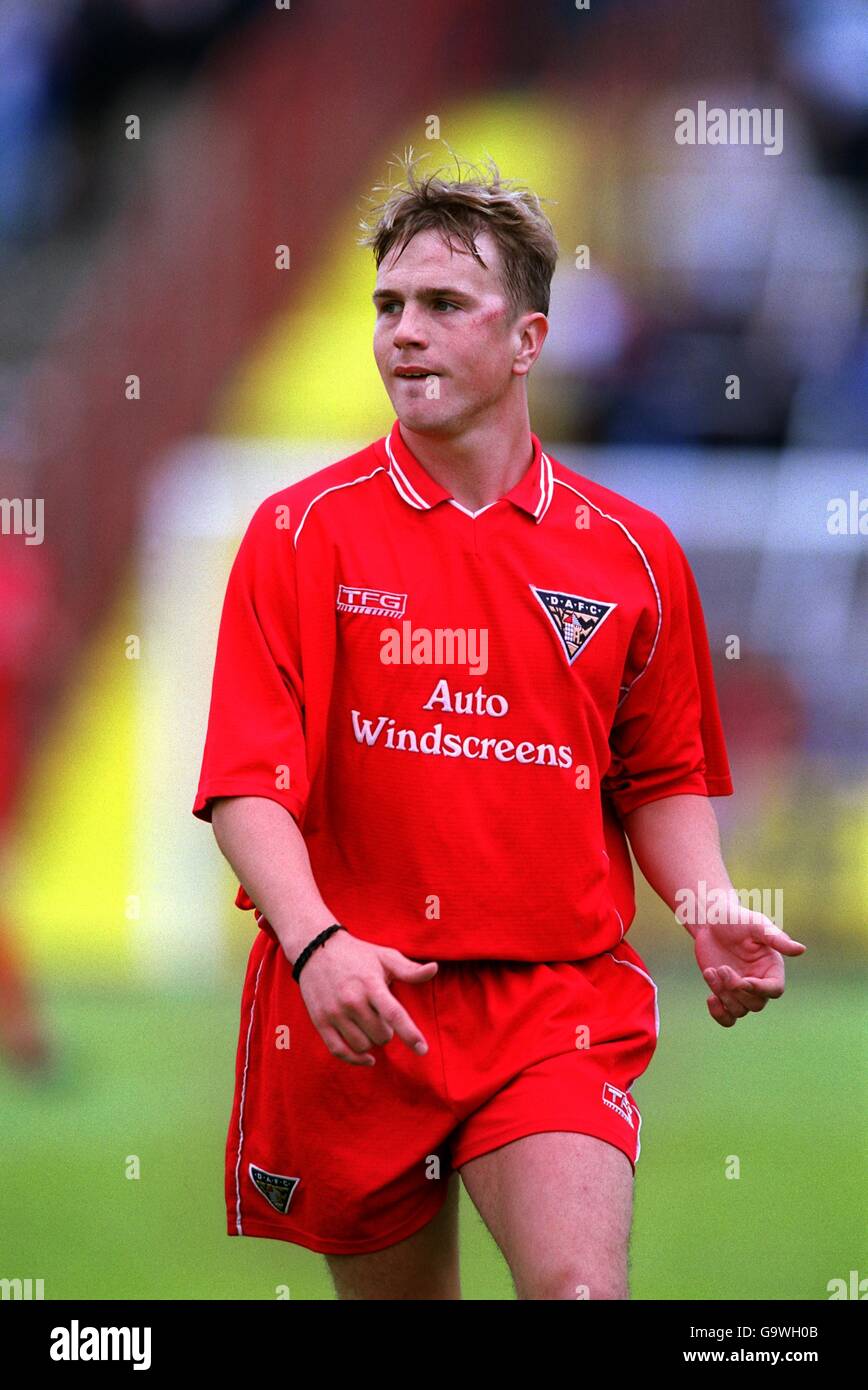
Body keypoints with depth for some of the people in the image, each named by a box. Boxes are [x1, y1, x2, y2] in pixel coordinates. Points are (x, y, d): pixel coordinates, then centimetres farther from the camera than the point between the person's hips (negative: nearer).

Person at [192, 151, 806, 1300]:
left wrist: (711, 912, -3)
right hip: (352, 1008, 0)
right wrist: (315, 942, -25)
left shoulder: (631, 551, 6)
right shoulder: (302, 533, -1)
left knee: (581, 1288, -21)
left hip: (558, 999, 0)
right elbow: (247, 782, -8)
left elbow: (663, 779, 16)